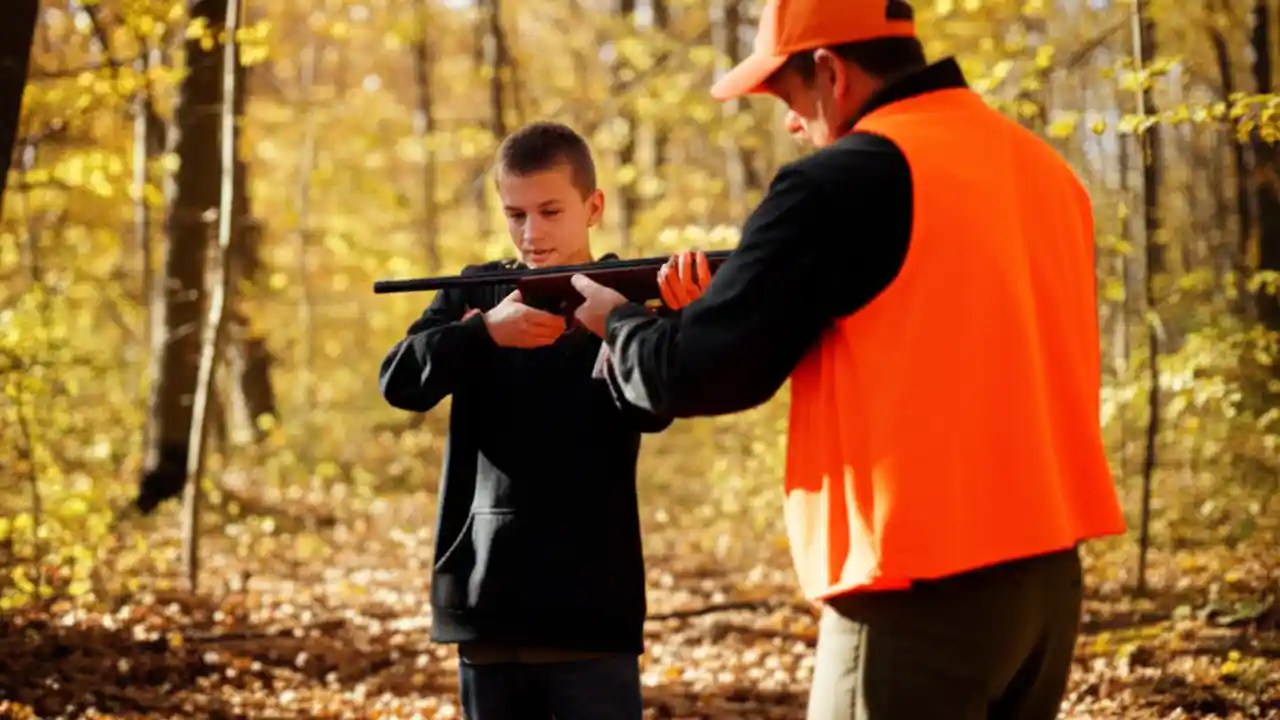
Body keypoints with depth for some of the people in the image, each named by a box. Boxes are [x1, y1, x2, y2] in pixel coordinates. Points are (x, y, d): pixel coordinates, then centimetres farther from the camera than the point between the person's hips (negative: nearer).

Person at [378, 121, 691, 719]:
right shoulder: (476, 292, 10)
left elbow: (651, 410, -19)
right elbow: (400, 382, -4)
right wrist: (486, 330, -23)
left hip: (590, 609, -3)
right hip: (486, 605, 3)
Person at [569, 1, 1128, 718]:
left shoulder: (842, 183, -12)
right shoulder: (1047, 170, 11)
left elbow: (696, 375, -10)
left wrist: (619, 323, 11)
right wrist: (730, 304, 16)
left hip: (924, 593, -8)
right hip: (1049, 573, 8)